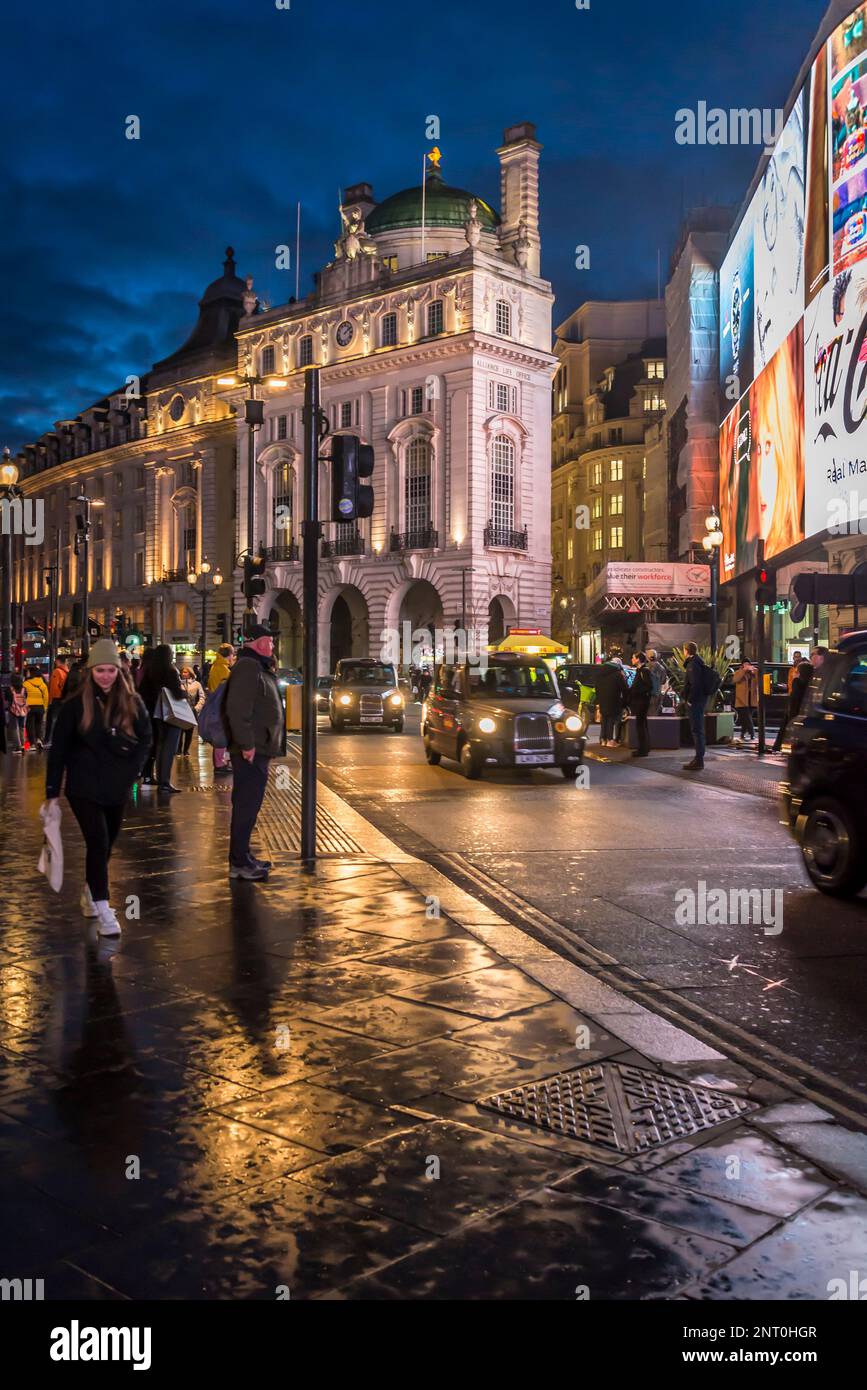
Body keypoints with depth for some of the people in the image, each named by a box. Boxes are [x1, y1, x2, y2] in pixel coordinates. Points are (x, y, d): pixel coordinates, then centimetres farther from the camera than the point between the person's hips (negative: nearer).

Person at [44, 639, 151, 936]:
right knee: (98, 842, -12)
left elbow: (145, 738, 8)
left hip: (117, 787, 3)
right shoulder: (75, 704, -7)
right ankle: (103, 913, -9)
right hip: (84, 787, -3)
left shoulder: (131, 702, -1)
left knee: (107, 844, 14)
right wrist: (52, 791, -6)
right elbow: (58, 748, -4)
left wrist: (132, 770, -6)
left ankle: (90, 895, 37)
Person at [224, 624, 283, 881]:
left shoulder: (258, 667, 19)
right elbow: (237, 709, -25)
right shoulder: (247, 667, -15)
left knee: (248, 804, 15)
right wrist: (247, 744, -25)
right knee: (246, 804, -7)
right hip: (251, 751, -11)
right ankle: (239, 863, -2)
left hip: (258, 749, 11)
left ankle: (243, 855, 23)